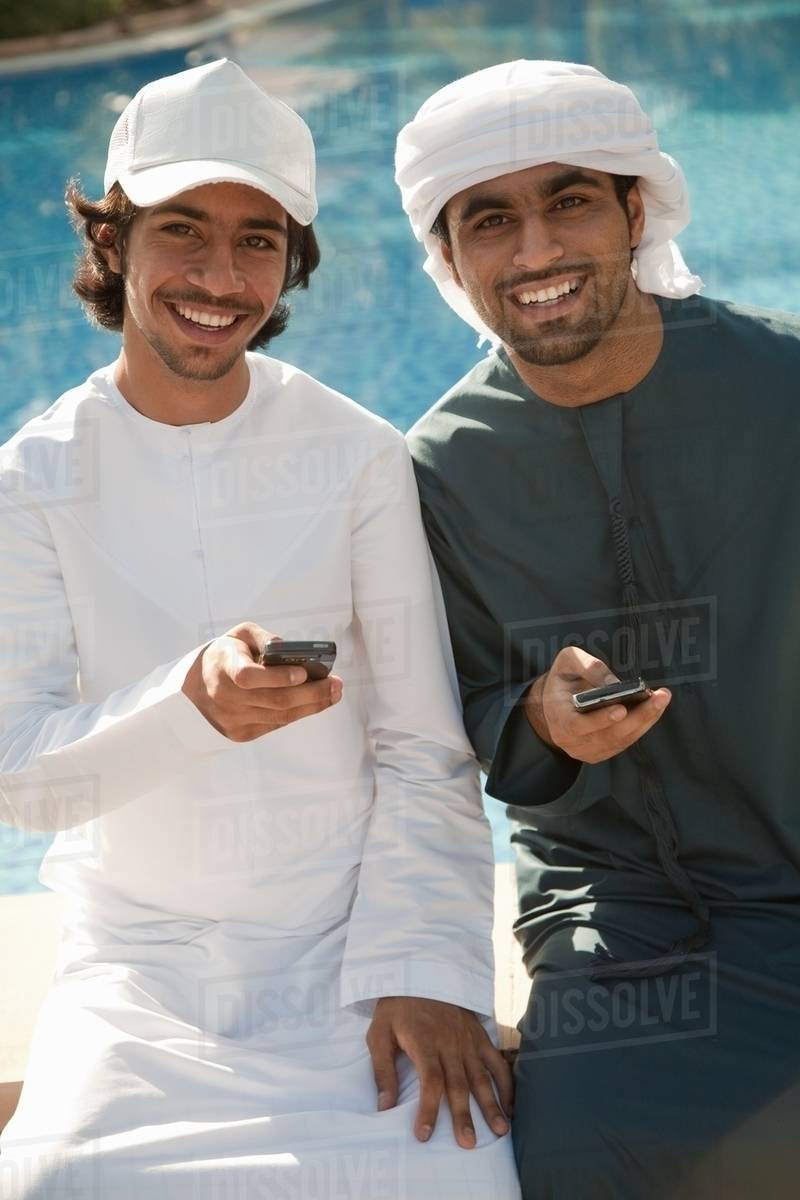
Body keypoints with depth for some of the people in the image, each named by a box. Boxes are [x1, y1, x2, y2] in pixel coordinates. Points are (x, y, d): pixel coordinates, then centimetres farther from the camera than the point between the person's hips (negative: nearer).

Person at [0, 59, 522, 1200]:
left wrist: (424, 971, -14)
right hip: (136, 970, 1)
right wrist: (191, 704, -27)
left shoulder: (360, 459, -3)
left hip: (342, 960, 0)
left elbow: (425, 759, -1)